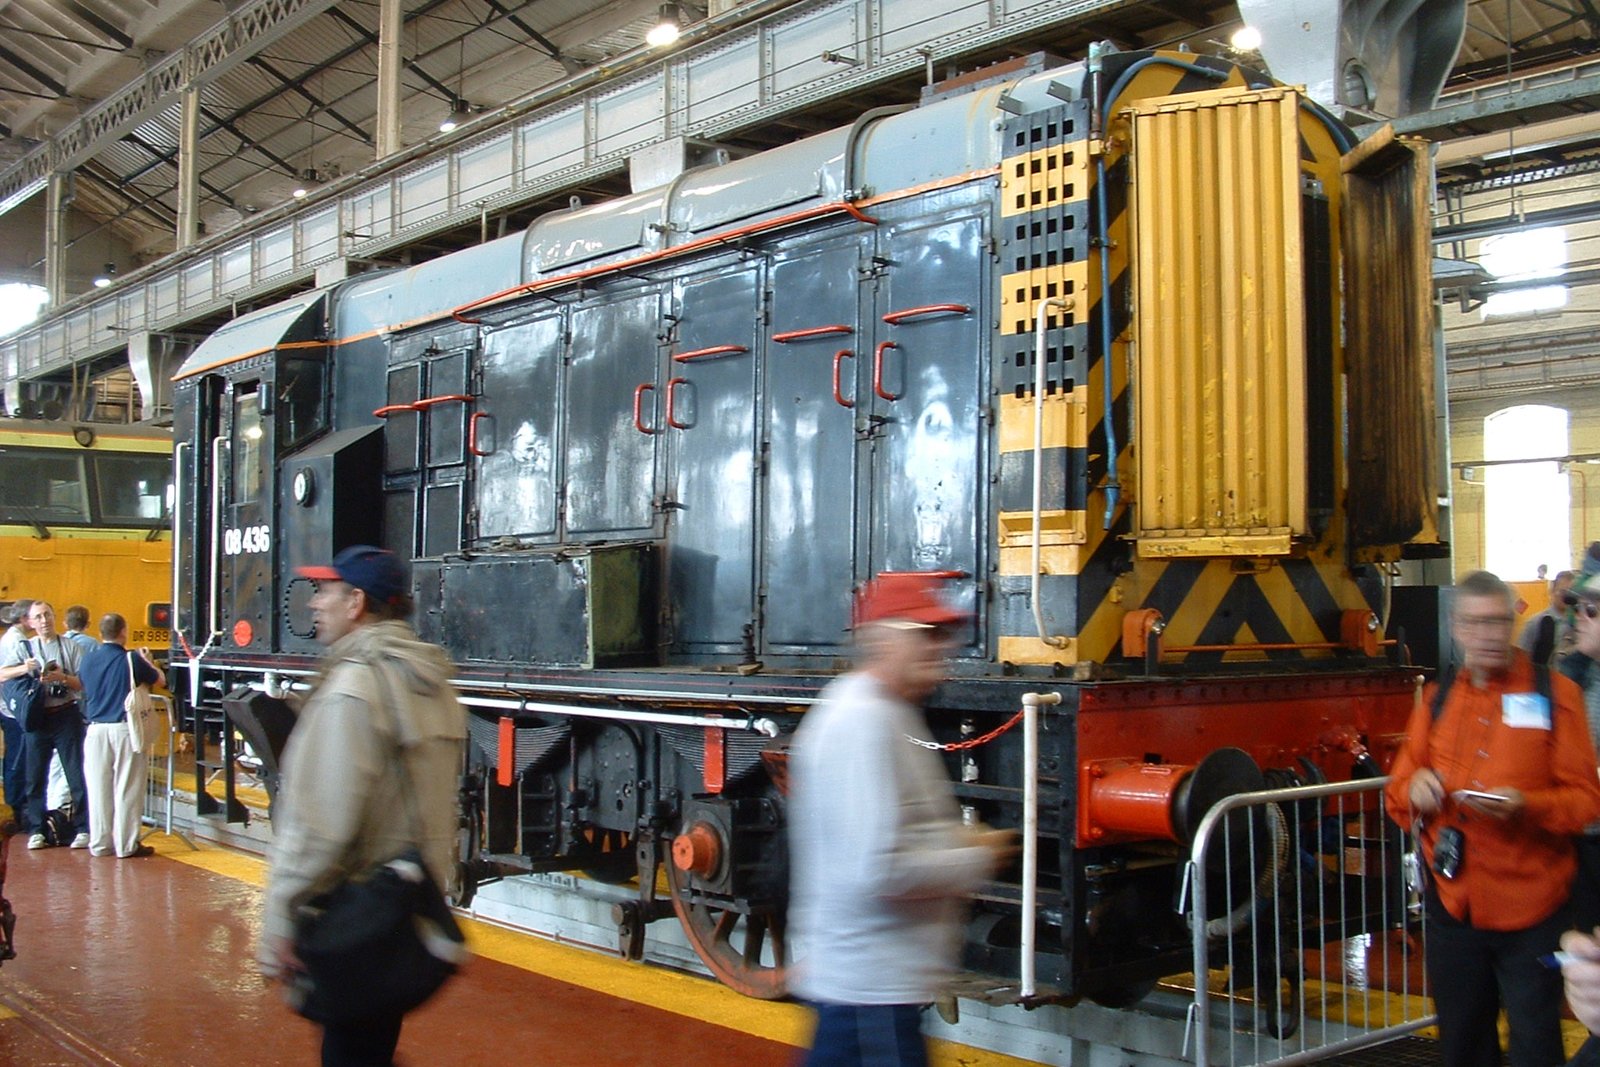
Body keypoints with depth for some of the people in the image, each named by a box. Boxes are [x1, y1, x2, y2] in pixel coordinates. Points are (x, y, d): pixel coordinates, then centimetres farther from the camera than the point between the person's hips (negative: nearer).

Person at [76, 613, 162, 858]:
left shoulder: (88, 660, 3)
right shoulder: (131, 660, -8)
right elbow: (160, 680, 5)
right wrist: (148, 661, 22)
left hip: (96, 729, 4)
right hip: (125, 728, -4)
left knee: (98, 788, 9)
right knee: (127, 789, 2)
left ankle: (100, 844, 16)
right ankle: (127, 845, 5)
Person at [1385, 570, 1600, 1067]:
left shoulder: (1554, 694, -3)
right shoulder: (1437, 698, 9)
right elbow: (1397, 790, 9)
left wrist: (1526, 805, -24)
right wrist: (1414, 790, -13)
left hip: (1531, 910, -4)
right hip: (1452, 903, 4)